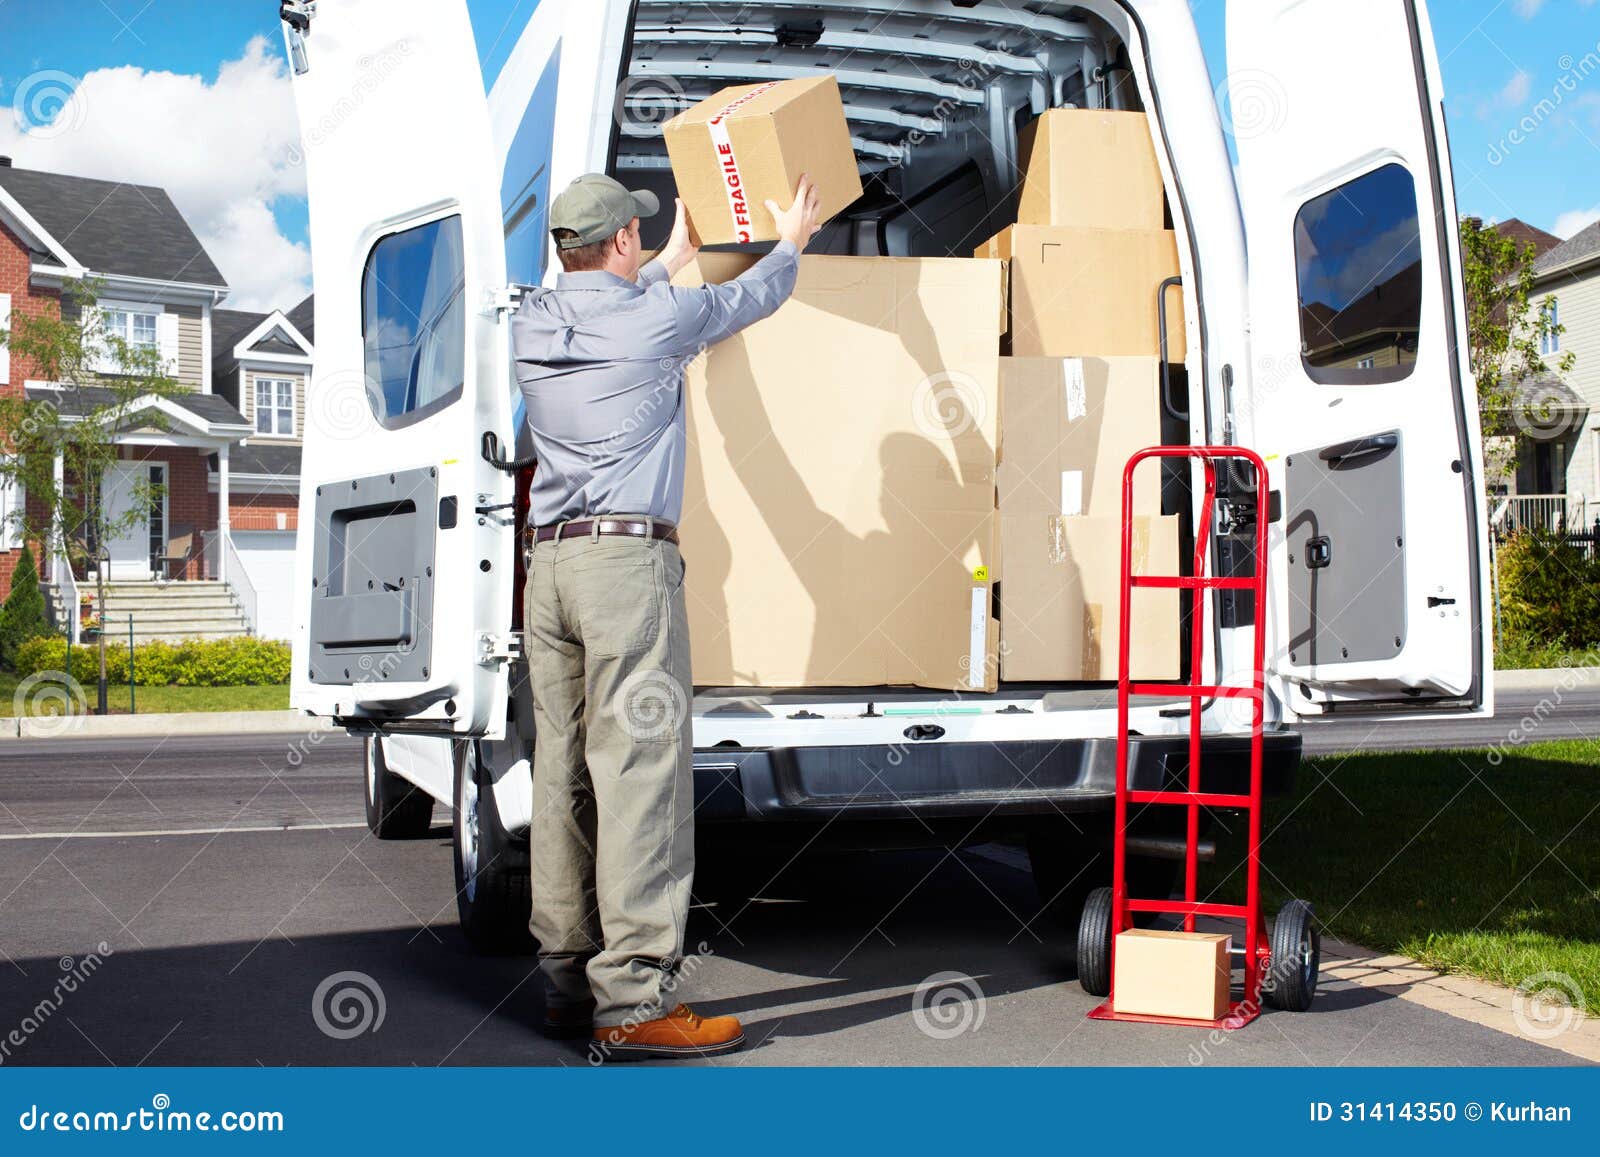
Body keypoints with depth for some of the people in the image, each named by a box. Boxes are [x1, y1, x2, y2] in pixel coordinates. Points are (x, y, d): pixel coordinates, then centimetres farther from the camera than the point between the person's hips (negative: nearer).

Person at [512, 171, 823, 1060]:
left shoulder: (533, 325, 15)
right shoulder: (659, 315, -1)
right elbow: (751, 299, 18)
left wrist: (675, 259, 54)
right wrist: (794, 239, 38)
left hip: (549, 563, 7)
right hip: (628, 559, -7)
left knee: (565, 774, 8)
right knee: (641, 770, -10)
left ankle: (570, 986, 13)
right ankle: (633, 1001, -13)